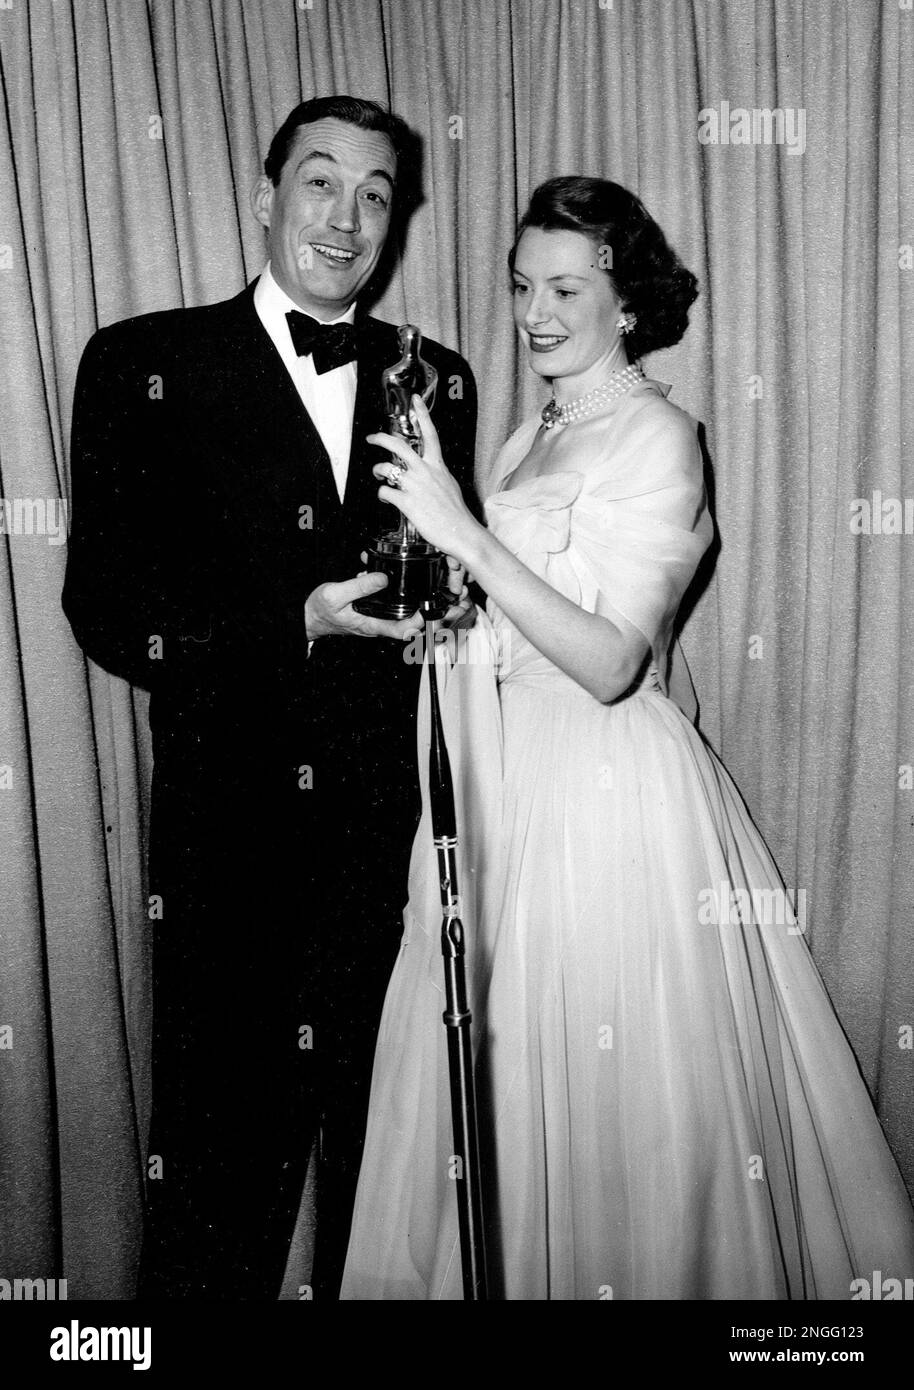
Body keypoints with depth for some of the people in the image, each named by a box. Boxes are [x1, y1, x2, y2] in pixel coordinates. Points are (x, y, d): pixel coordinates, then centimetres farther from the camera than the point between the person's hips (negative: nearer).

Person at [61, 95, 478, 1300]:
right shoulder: (143, 366, -3)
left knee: (381, 1143, 17)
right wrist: (299, 626, -18)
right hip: (229, 832, -3)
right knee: (216, 1166, 11)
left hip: (394, 834, 3)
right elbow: (108, 614, -8)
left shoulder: (437, 380, 8)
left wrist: (449, 597, -7)